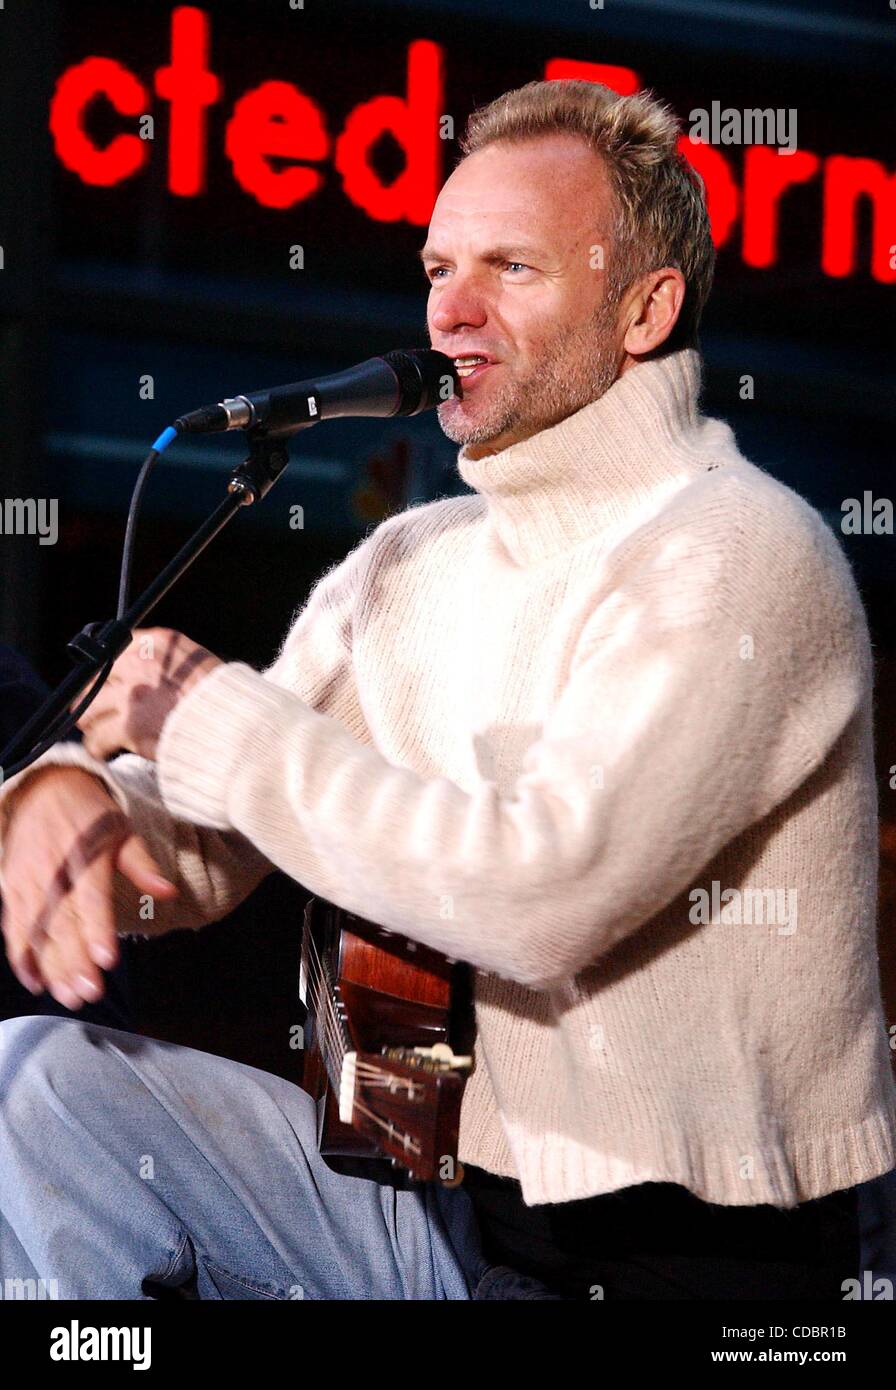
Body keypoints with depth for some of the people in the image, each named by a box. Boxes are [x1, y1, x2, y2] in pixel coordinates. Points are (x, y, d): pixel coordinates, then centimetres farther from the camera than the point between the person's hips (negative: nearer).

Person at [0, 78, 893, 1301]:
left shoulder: (735, 559, -15)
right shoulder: (410, 563, 10)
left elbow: (545, 892, -27)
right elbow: (208, 853, 11)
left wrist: (214, 720, -16)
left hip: (672, 1256, -7)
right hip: (452, 1192, 7)